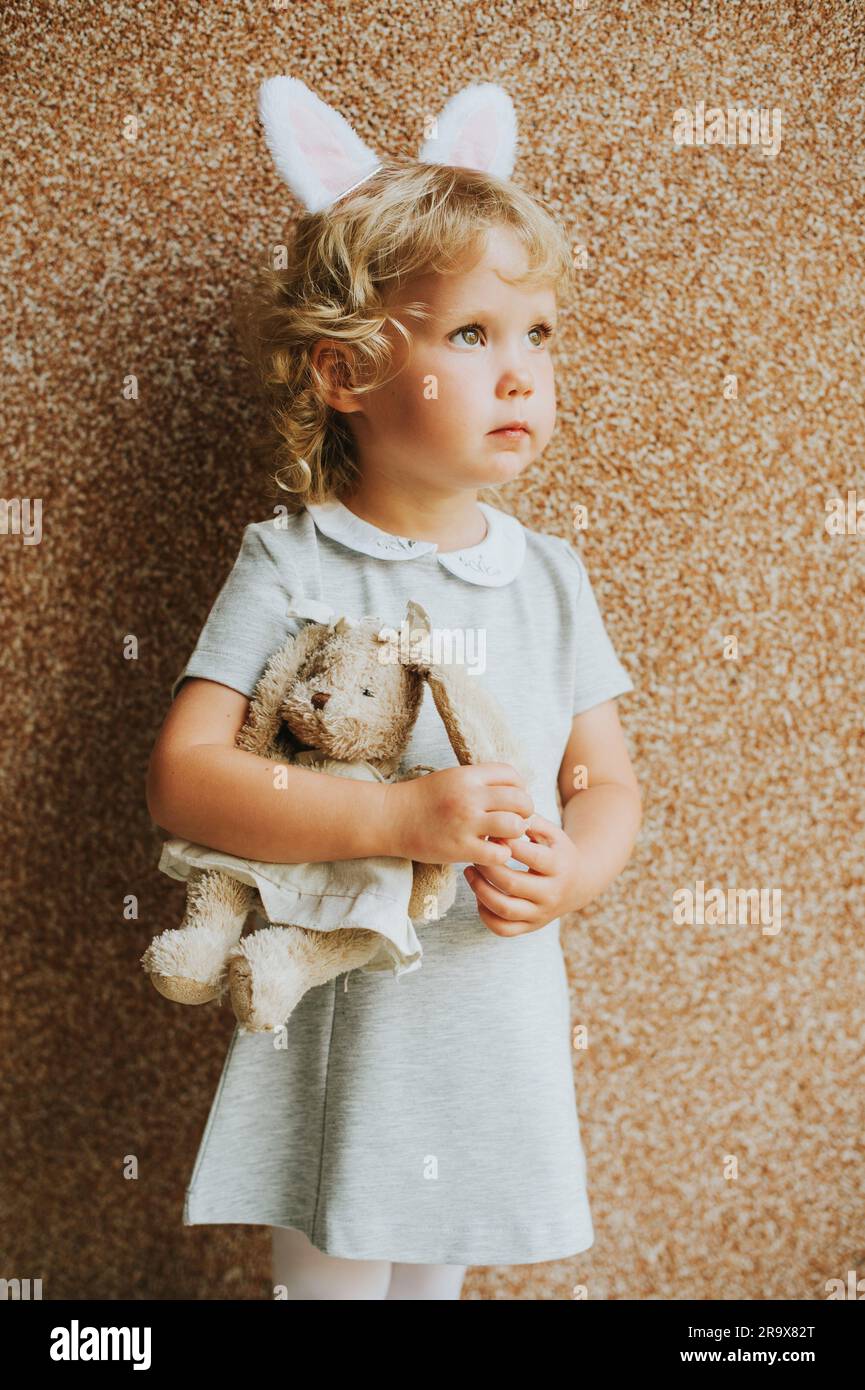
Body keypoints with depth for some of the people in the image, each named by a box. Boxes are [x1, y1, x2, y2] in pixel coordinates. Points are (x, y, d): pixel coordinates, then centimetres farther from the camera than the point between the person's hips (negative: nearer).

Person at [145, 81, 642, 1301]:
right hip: (334, 1013, -4)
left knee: (436, 1268, 22)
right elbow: (180, 775, -18)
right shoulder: (291, 567, -11)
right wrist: (395, 817, -27)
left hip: (493, 1023, 4)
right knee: (330, 1271, 12)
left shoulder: (549, 576, 2)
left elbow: (608, 783, 6)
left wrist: (570, 871, -17)